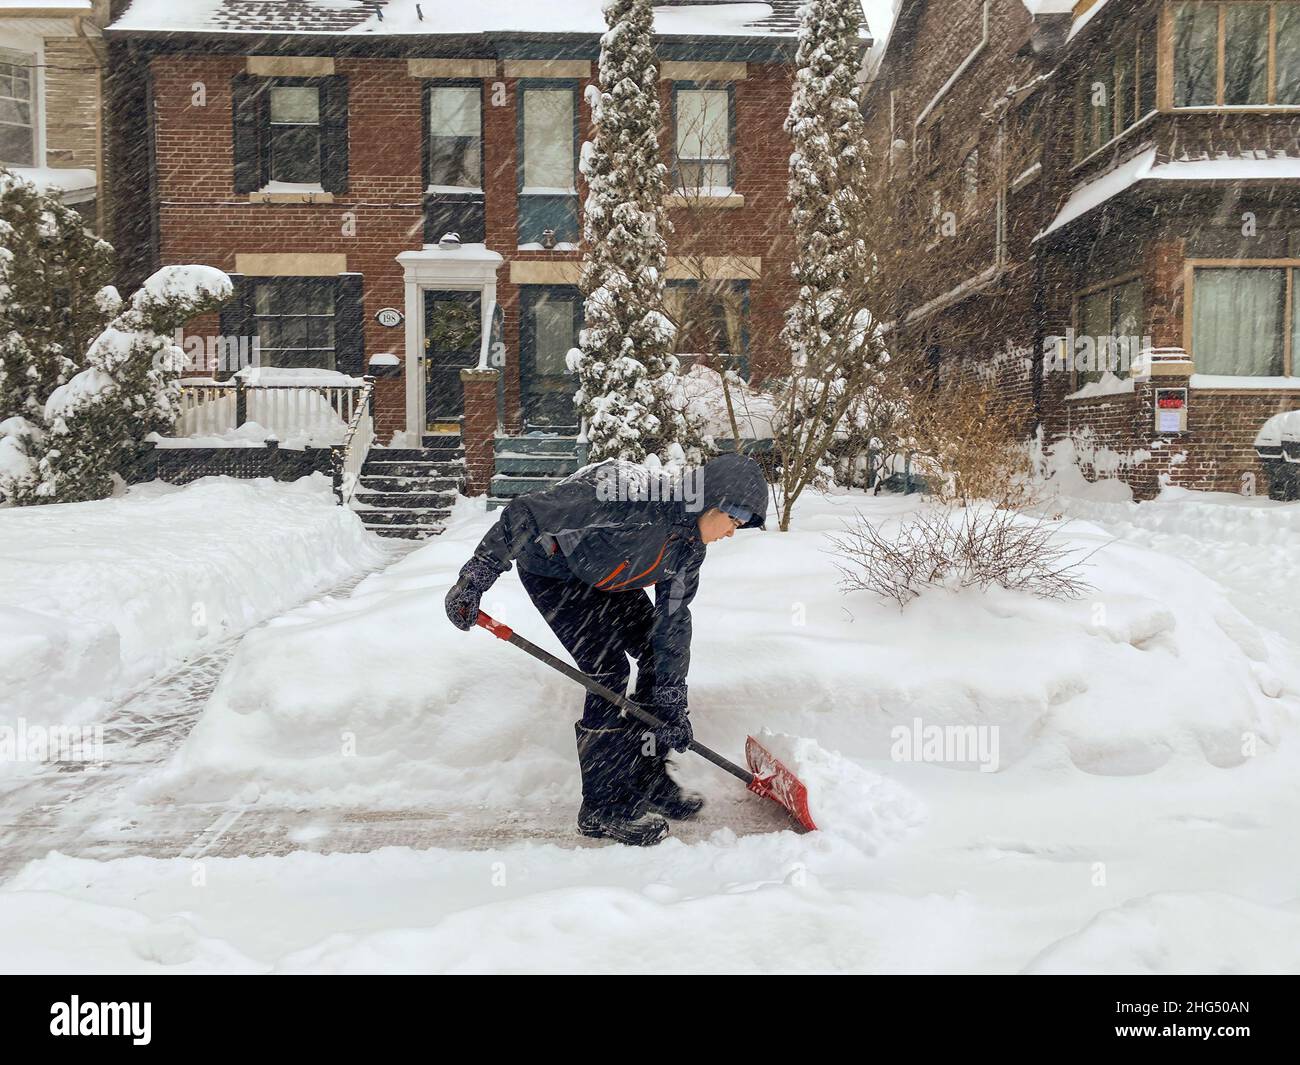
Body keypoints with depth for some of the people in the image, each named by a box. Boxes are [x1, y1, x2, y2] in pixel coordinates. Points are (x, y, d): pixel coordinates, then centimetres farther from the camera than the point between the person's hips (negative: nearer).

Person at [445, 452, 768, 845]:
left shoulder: (689, 549, -12)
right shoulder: (630, 501, -37)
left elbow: (672, 622, -5)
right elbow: (524, 514, -35)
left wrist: (673, 706, -6)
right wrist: (474, 578, -32)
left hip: (603, 575, 8)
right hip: (550, 568, -8)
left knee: (657, 653, 1)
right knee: (608, 671, -16)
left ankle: (648, 780, 16)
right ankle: (604, 807, -3)